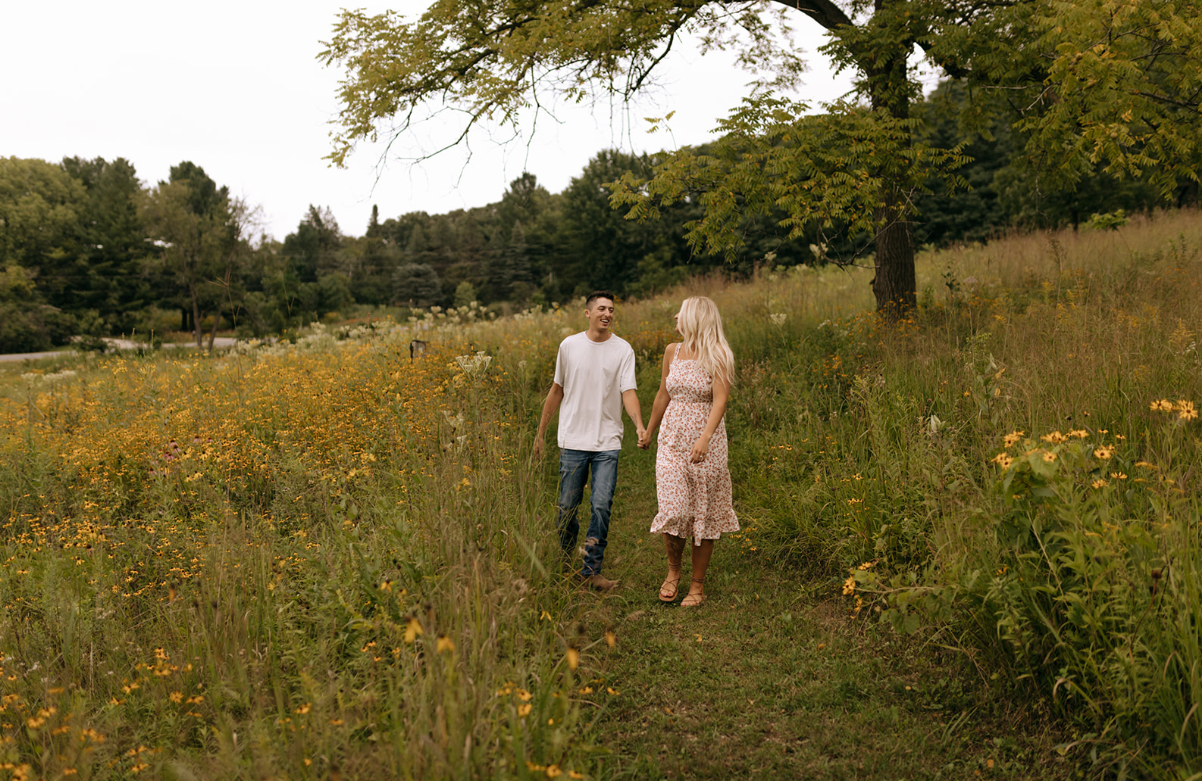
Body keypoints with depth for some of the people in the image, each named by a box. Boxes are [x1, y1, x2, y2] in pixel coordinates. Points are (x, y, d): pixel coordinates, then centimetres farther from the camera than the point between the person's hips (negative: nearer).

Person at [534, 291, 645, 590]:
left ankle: (591, 570, 7)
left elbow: (628, 392, -8)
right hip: (573, 441, 1)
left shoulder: (623, 349, -1)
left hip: (607, 443, -1)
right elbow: (557, 390, 13)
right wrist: (540, 432, 15)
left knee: (602, 507, -6)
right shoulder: (569, 345, 4)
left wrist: (639, 425, -26)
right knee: (566, 508, 6)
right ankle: (564, 565, 25)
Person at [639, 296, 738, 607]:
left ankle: (698, 584, 17)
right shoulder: (672, 351, 8)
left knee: (704, 512, 4)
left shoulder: (718, 356, -8)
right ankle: (673, 570, 18)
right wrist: (649, 431, 29)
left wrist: (704, 438, -33)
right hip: (672, 439, 4)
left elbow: (720, 401, -19)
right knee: (673, 509, -7)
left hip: (706, 442, -3)